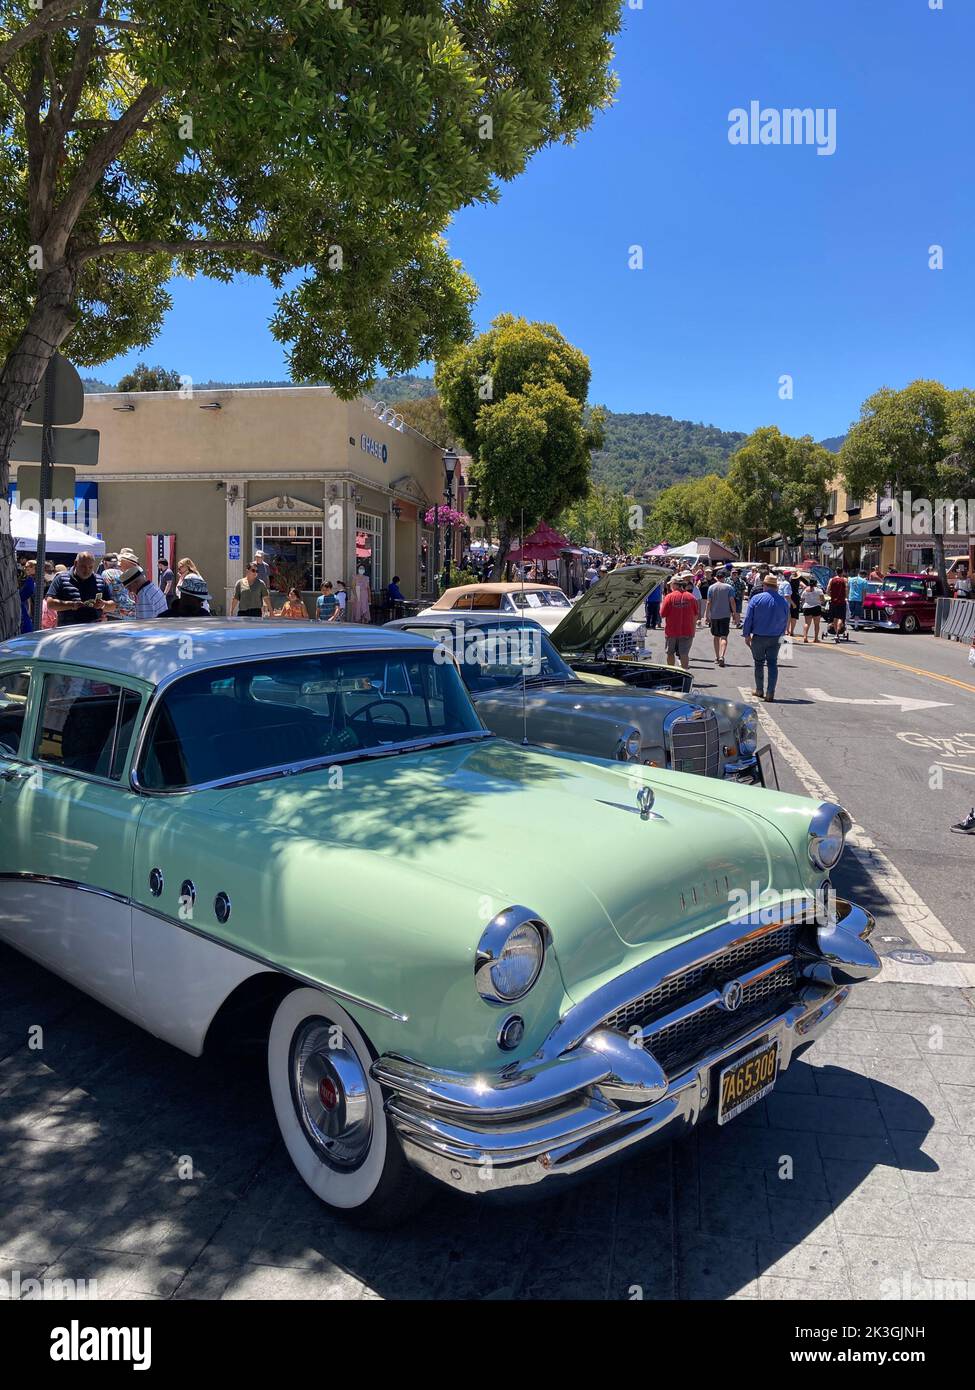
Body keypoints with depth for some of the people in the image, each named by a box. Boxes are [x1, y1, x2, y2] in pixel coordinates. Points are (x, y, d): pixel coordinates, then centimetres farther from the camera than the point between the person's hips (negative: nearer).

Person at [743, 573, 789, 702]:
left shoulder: (756, 599, -8)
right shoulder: (784, 602, 0)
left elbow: (748, 618, -7)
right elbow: (786, 621, 9)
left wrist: (747, 635, 2)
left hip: (758, 637, -1)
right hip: (775, 638, 1)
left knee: (759, 663, 12)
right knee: (772, 664, 5)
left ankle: (759, 690, 22)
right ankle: (770, 693, -2)